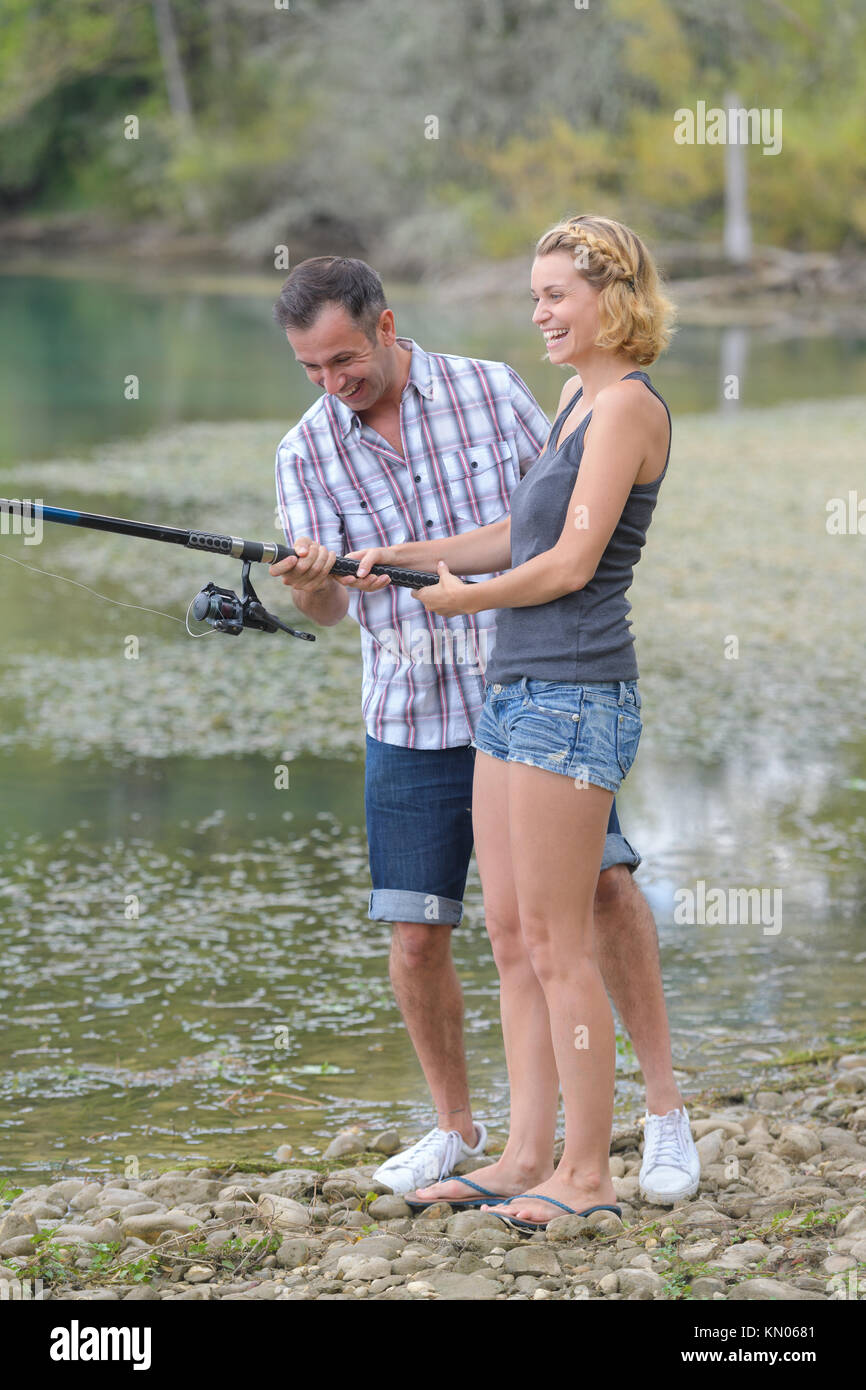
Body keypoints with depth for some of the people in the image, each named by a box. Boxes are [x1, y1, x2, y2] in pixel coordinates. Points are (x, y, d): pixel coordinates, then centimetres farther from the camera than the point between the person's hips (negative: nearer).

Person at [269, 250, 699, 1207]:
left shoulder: (489, 391, -2)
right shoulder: (307, 453, 0)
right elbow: (327, 608, -9)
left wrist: (417, 554, -14)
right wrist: (308, 579, -34)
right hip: (412, 717, 1)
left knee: (604, 878, -14)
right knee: (415, 933, -1)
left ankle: (665, 1107, -4)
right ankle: (455, 1129, 19)